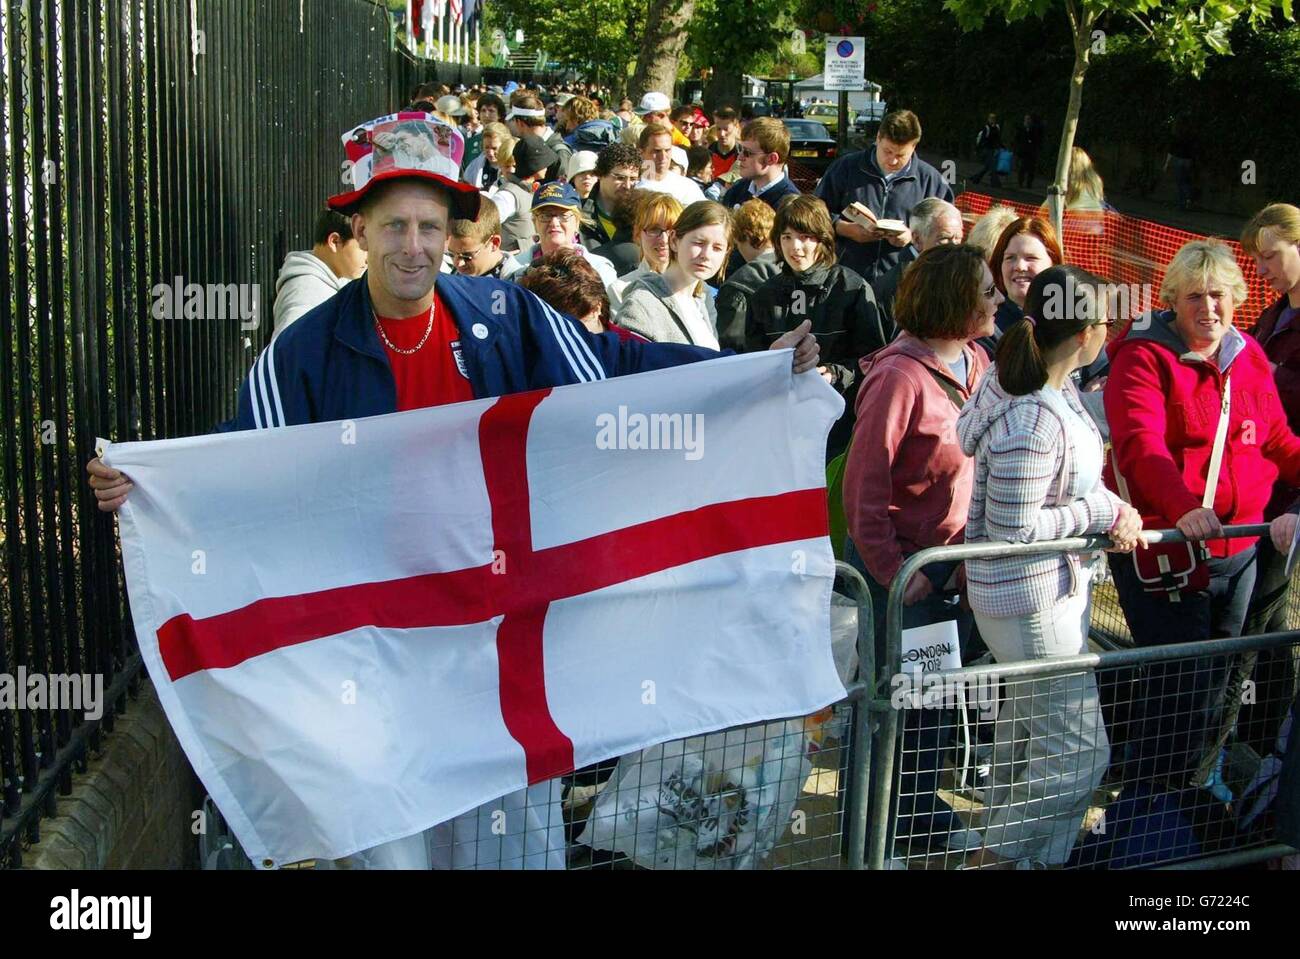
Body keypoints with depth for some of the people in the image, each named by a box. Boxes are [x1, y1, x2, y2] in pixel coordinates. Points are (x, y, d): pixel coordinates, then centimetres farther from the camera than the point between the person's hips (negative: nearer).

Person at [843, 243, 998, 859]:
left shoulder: (978, 365, 2)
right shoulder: (900, 377, -21)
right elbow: (864, 483, -19)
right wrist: (890, 571, -18)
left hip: (956, 565, 7)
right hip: (902, 567, -7)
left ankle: (921, 812, 38)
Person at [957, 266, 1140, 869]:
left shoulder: (1058, 389, 1)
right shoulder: (1032, 422, -30)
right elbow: (1013, 528, -25)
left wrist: (1112, 512, 0)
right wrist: (1104, 512, -18)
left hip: (1054, 588, 10)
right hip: (1033, 603, -10)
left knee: (1022, 730, 25)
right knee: (1080, 751, 1)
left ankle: (1003, 850, 43)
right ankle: (998, 857, 16)